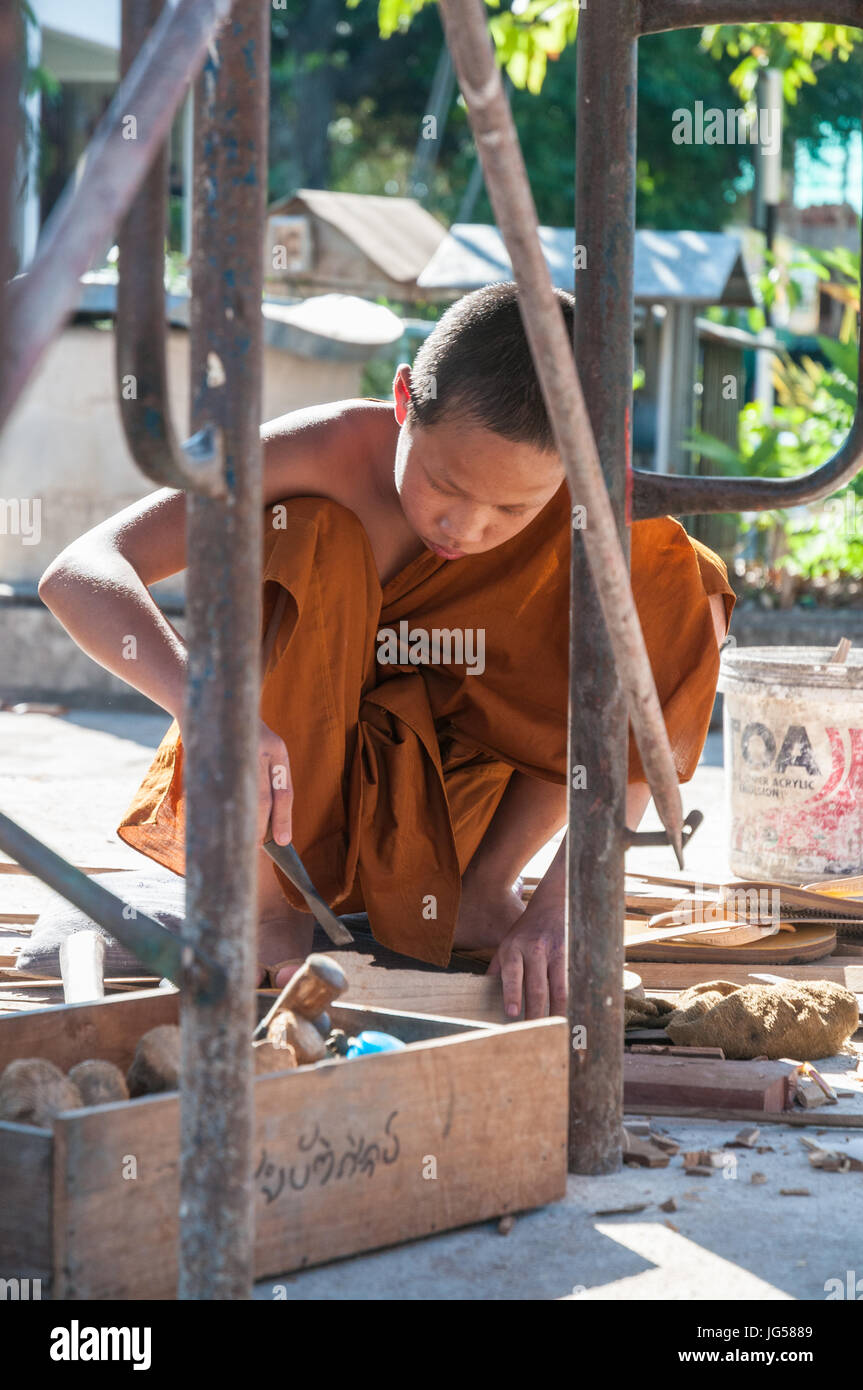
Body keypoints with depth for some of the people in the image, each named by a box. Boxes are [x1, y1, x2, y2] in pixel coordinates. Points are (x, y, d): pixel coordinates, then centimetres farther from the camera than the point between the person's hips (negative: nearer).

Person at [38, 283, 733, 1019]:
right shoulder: (320, 456, -25)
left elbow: (651, 697, -22)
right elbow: (78, 573, -34)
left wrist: (562, 904, -34)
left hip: (439, 808, 2)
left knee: (681, 602, -16)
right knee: (304, 541, -30)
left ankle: (482, 880, -2)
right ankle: (263, 897, -14)